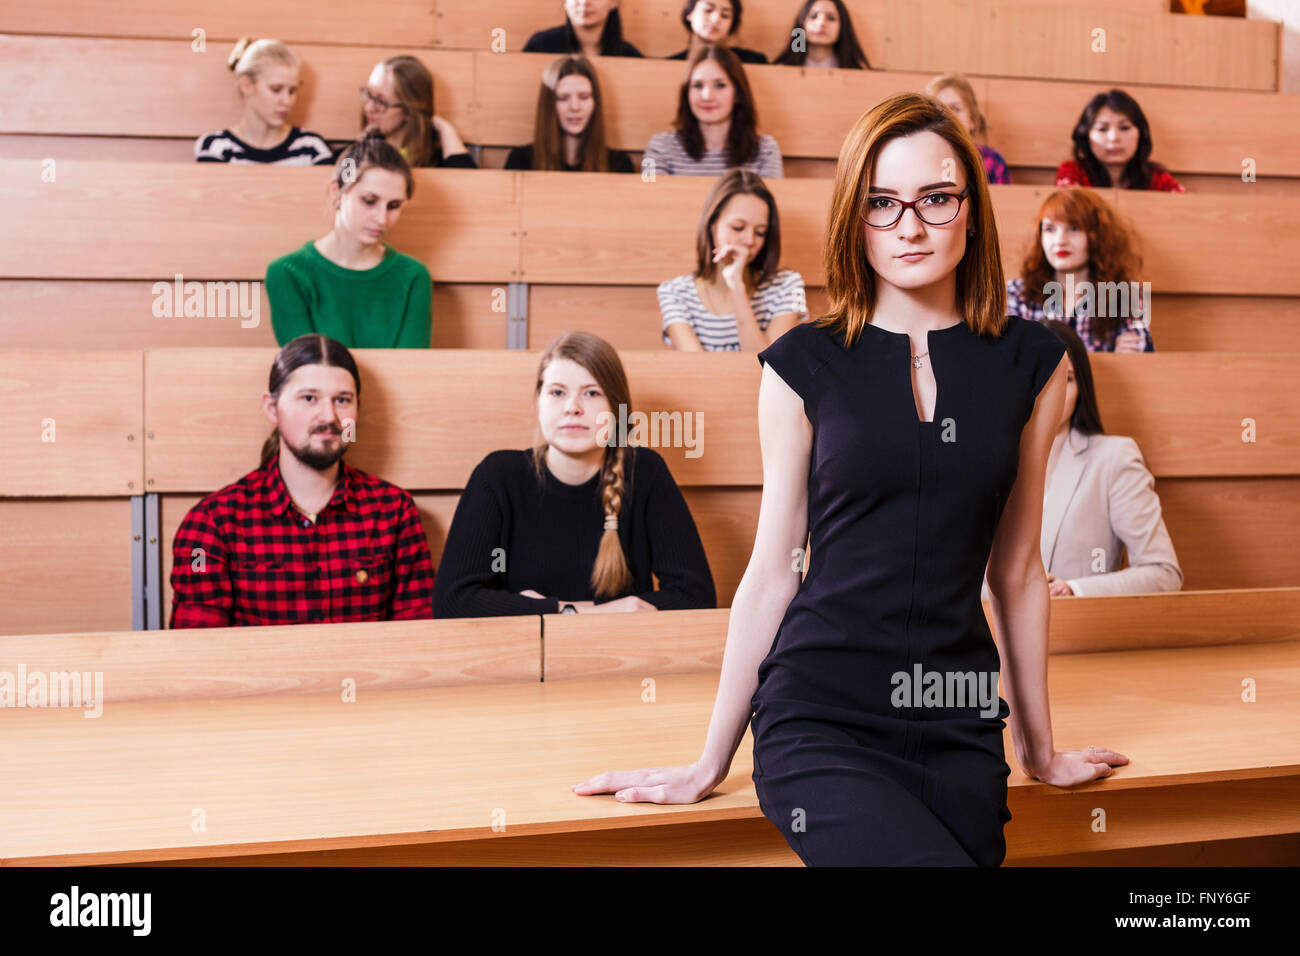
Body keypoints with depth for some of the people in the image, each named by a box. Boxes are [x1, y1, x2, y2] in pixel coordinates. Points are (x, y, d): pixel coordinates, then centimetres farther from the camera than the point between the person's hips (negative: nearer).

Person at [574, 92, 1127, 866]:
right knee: (928, 856, -25)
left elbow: (1016, 570, 12)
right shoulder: (805, 365, 1)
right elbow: (773, 570, 6)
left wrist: (1040, 748, 18)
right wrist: (712, 763, 9)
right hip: (819, 717, -2)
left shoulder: (1029, 363, 6)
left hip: (958, 728, 3)